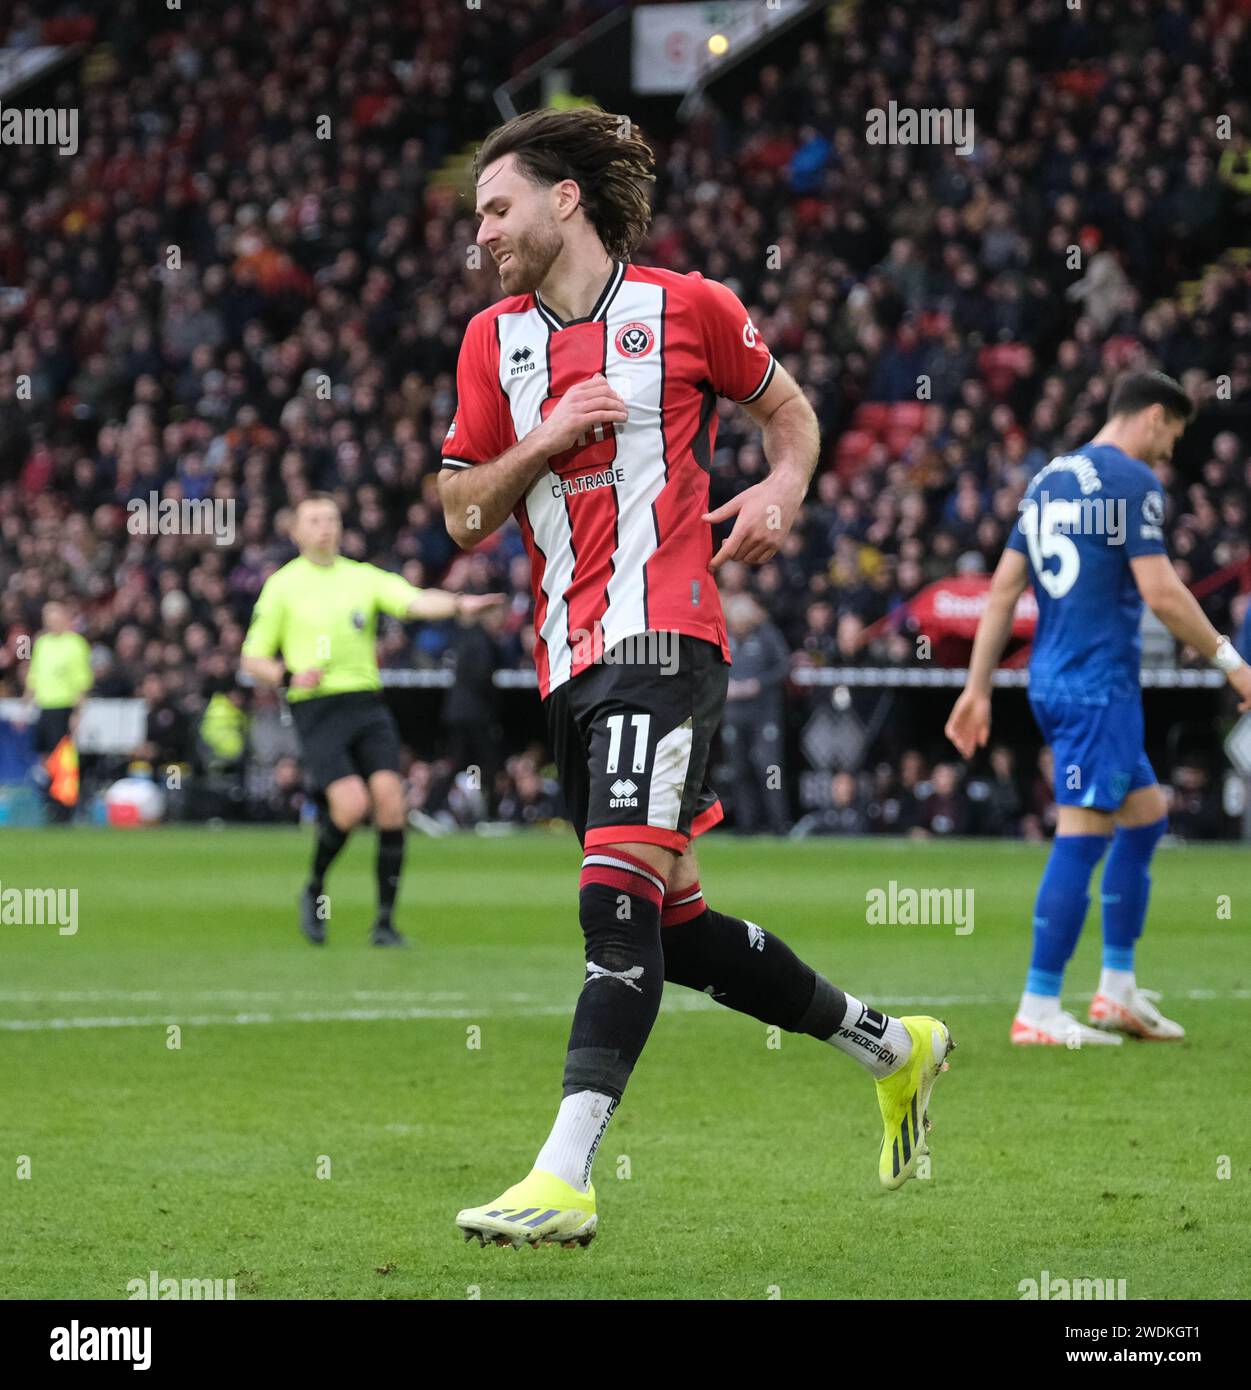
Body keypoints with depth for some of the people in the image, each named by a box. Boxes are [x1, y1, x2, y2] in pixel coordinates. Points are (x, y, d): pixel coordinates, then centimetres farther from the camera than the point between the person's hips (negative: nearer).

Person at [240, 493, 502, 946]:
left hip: (367, 704, 3)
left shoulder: (364, 577, 12)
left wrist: (459, 603, -26)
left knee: (390, 800, -12)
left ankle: (385, 922, -4)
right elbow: (252, 658, 8)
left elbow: (416, 601, -5)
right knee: (351, 803, -21)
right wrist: (289, 676, -12)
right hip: (317, 709, -3)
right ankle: (314, 891, 6)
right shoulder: (282, 586, 6)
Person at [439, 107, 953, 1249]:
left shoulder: (687, 308, 2)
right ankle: (891, 1047, 29)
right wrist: (543, 441, -5)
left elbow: (789, 409, 16)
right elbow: (463, 515, 13)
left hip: (662, 637, -6)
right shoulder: (494, 340, 14)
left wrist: (781, 490, -3)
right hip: (568, 661, 7)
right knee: (672, 921, 10)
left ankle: (564, 1180, -28)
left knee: (622, 893, -20)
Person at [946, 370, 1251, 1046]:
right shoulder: (1132, 480, -9)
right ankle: (1038, 1012, -8)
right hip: (1099, 683, -9)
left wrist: (977, 688, 15)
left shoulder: (1047, 479, 16)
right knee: (1082, 837, -7)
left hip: (1051, 682, 9)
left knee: (1147, 813, 19)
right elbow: (1160, 591, -16)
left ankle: (1117, 991, 19)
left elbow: (1003, 590, 14)